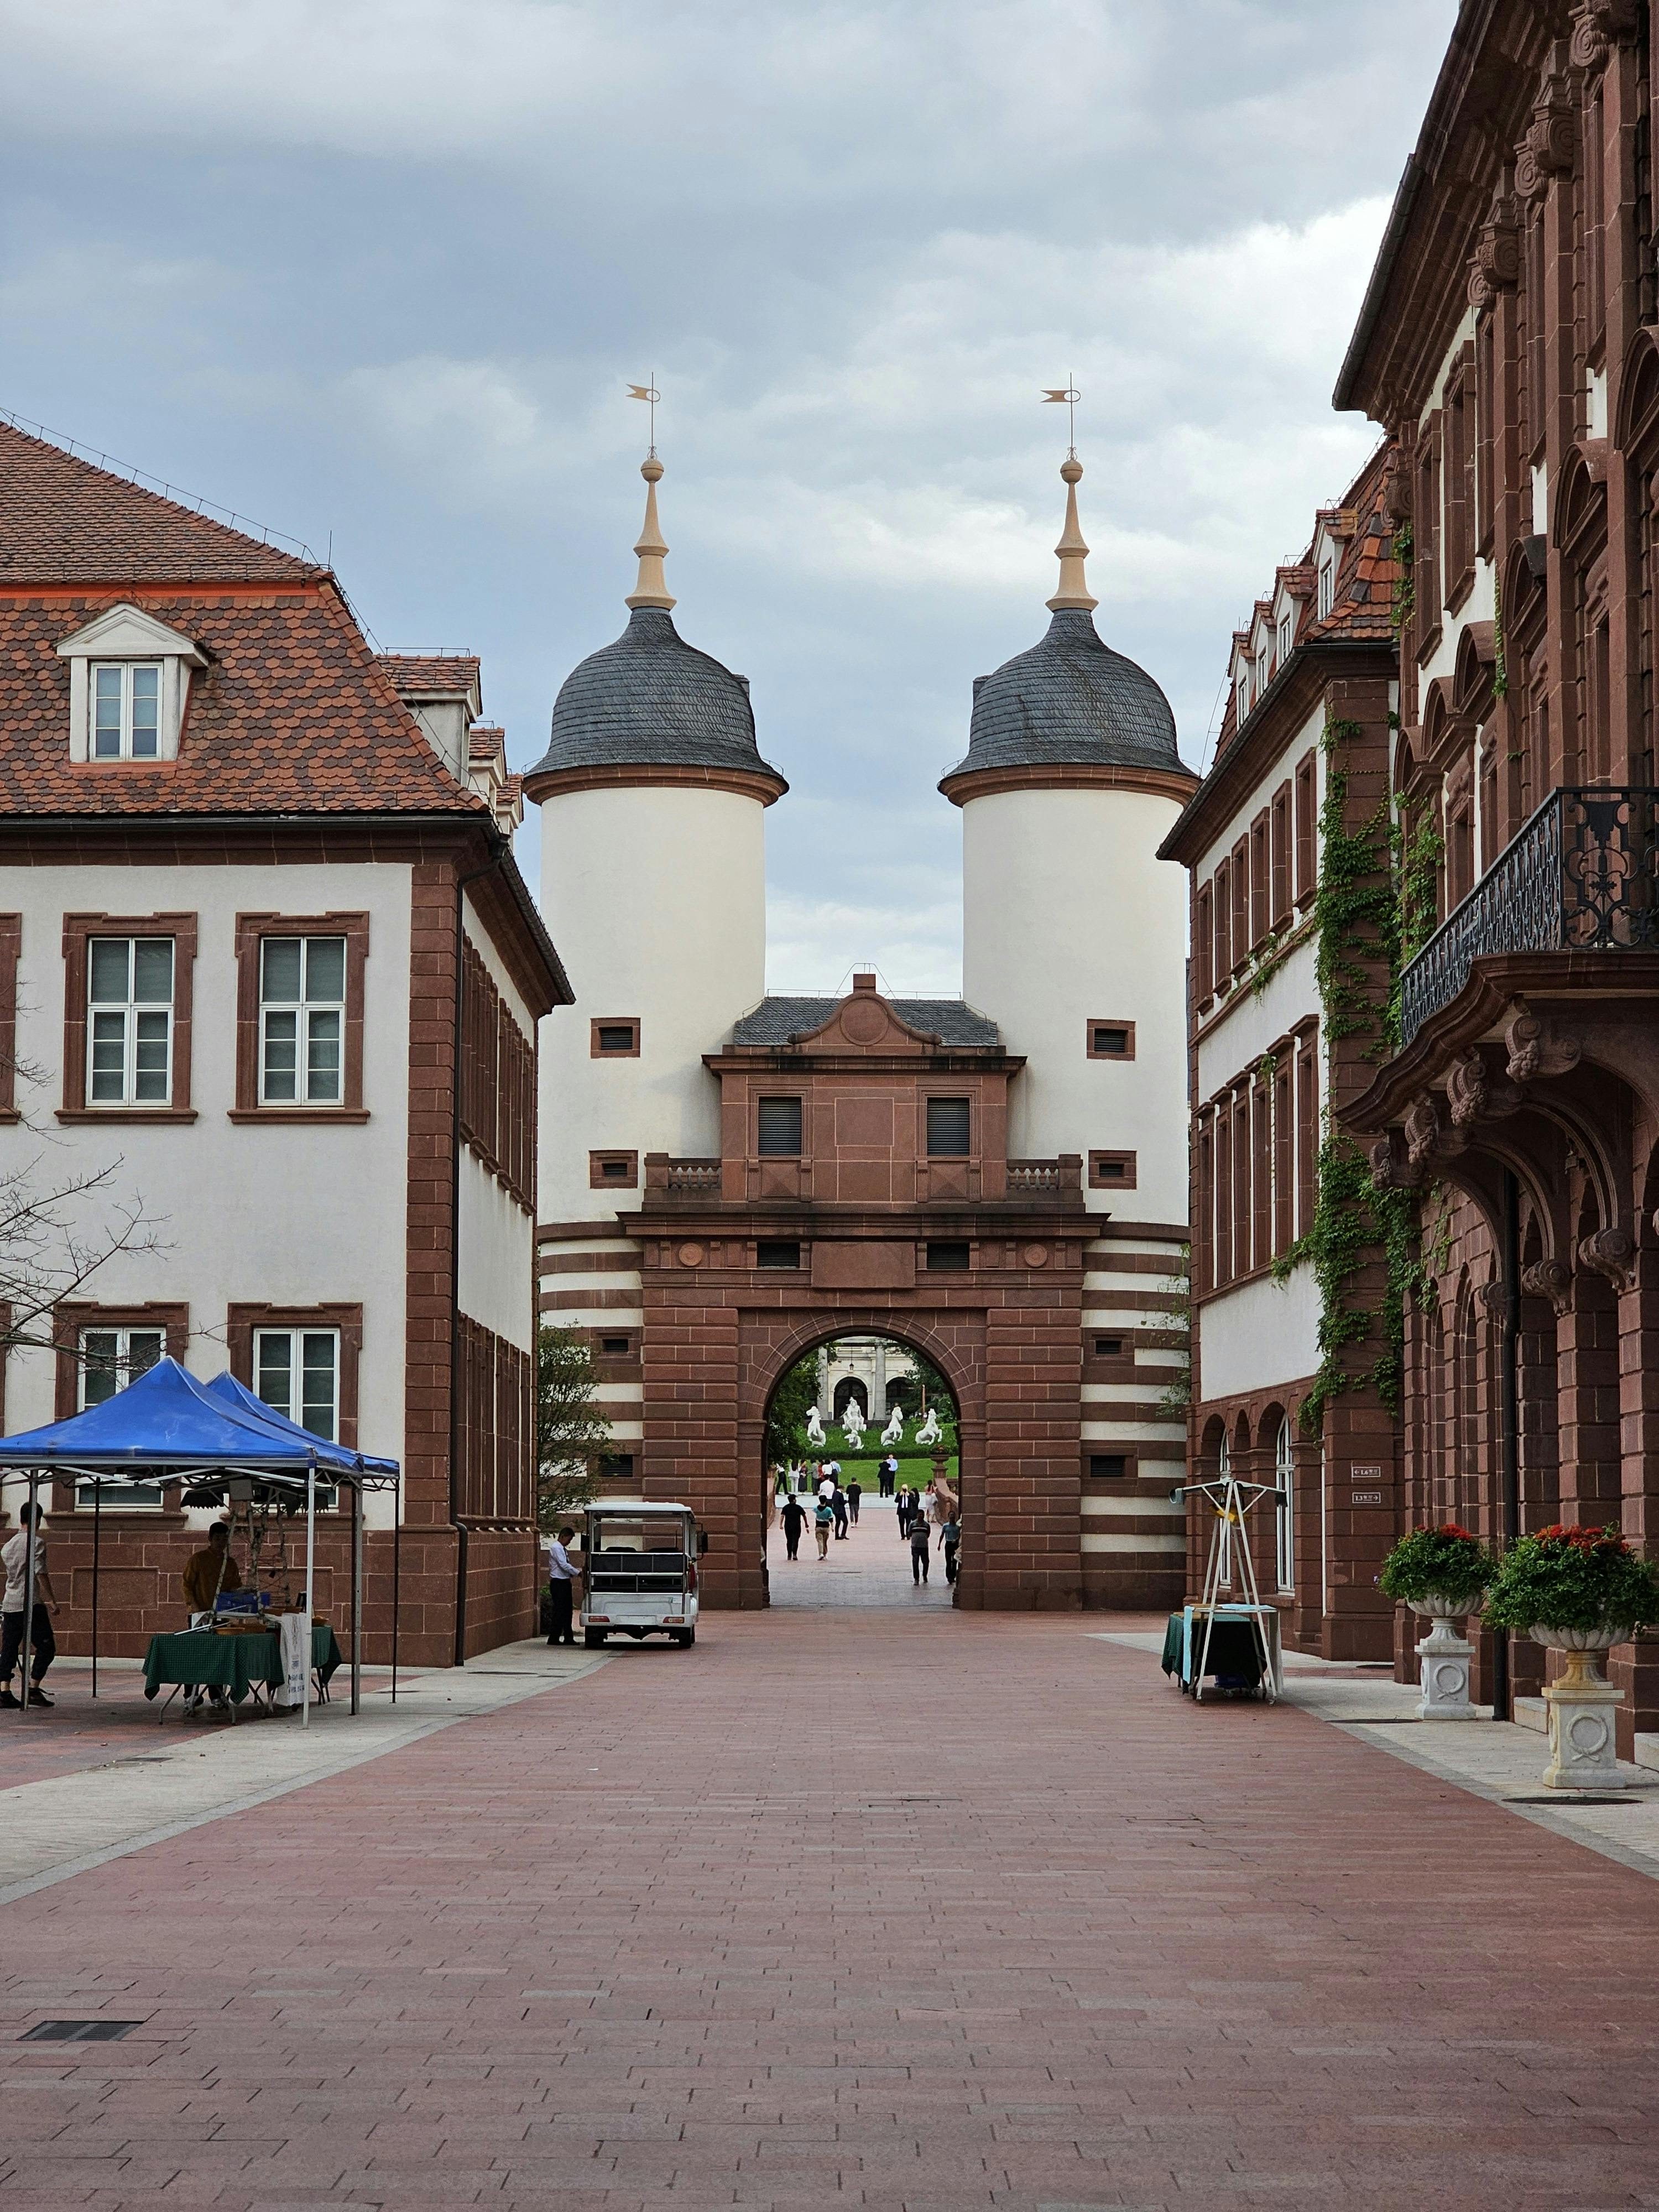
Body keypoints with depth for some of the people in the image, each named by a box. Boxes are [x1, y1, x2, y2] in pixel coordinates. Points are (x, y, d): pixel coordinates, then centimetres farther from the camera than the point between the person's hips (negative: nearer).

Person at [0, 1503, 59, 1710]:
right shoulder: (36, 1542, -7)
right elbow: (41, 1574, -14)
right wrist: (52, 1600, -9)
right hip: (30, 1603, -7)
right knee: (46, 1647, 1)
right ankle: (33, 1690, -6)